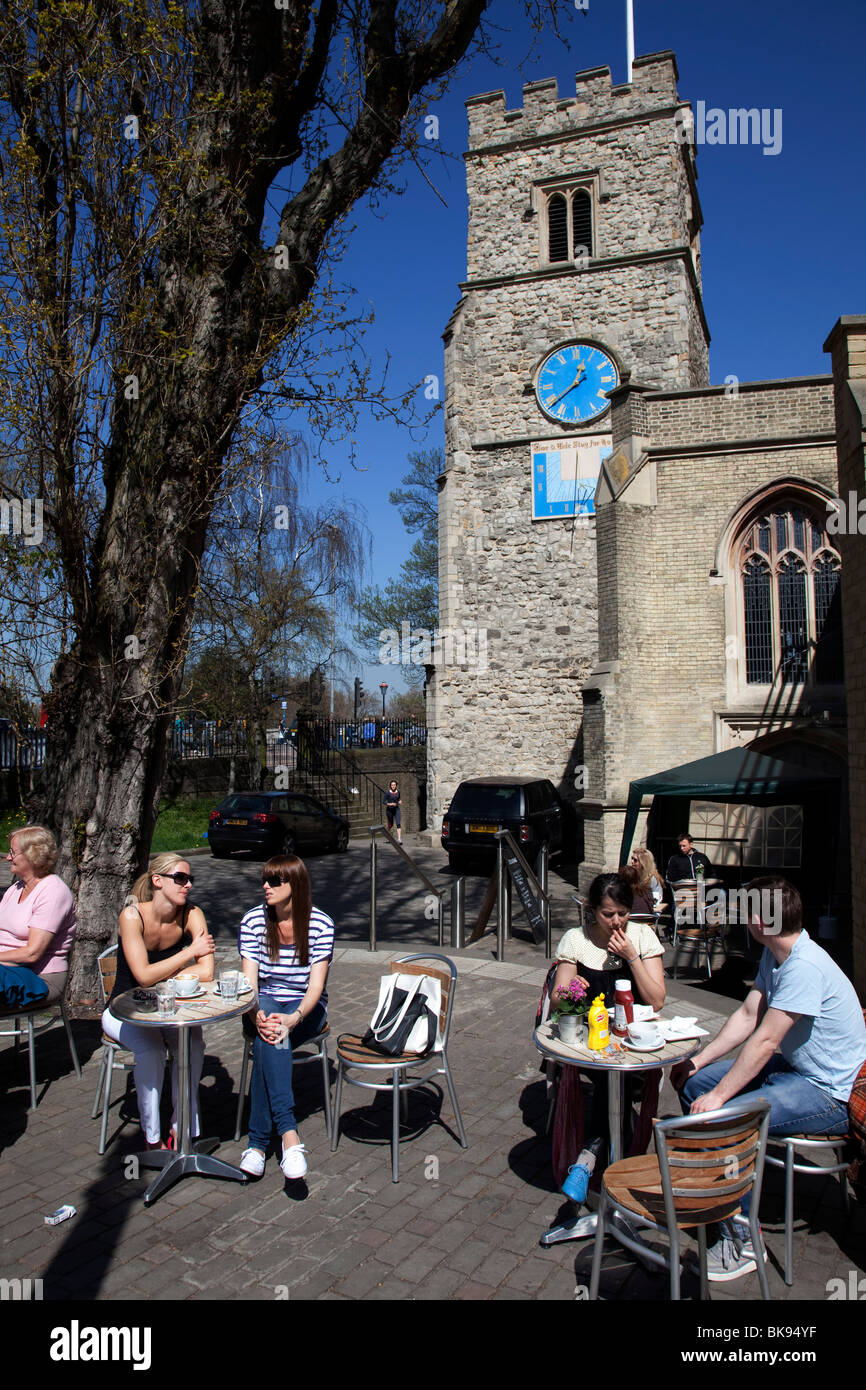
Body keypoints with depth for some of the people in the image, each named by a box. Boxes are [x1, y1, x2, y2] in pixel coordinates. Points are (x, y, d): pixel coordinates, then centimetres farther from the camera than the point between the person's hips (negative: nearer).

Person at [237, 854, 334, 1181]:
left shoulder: (320, 924, -11)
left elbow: (316, 985, -15)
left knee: (267, 1044, -33)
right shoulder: (253, 921, -4)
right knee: (271, 1037, -34)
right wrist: (257, 1016, -30)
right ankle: (289, 1134, -40)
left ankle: (257, 1142, -28)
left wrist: (294, 1018, -35)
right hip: (266, 1002, 2)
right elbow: (249, 981, -9)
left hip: (307, 1006, -1)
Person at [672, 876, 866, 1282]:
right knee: (694, 1083, 6)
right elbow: (747, 1016, 8)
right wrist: (698, 1060, 5)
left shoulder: (805, 967, -27)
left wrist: (718, 1095, -23)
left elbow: (765, 1041, -27)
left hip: (829, 1094, -10)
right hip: (794, 1068, 10)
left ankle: (742, 1242, -9)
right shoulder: (774, 954, 4)